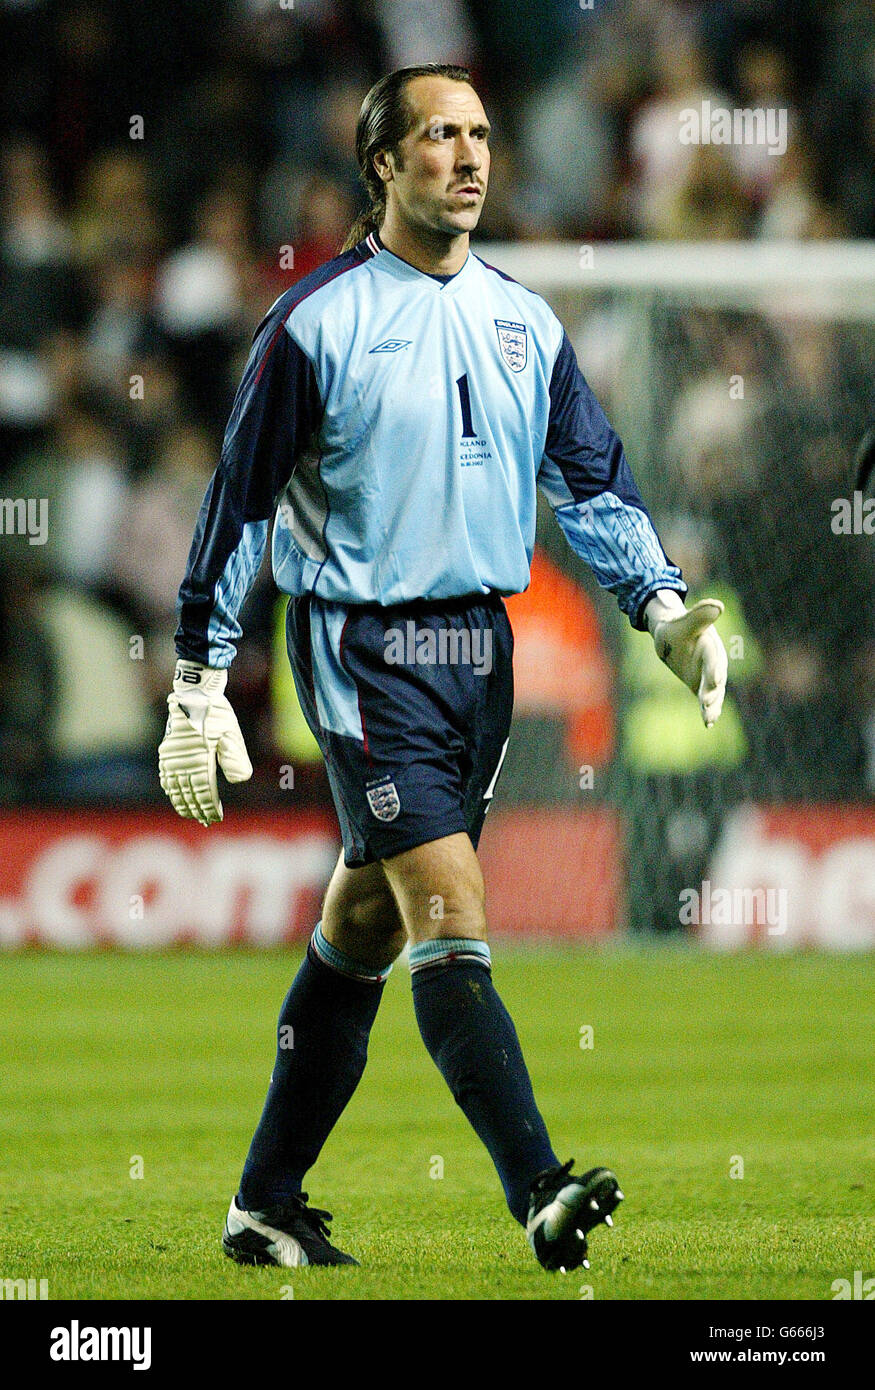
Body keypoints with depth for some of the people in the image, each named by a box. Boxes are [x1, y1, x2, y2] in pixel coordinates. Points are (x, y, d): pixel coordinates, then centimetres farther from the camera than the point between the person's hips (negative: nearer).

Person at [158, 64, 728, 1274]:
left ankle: (268, 1205, 19)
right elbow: (239, 504, -2)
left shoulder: (526, 324, 11)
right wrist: (199, 689, -3)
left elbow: (594, 485, 14)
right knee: (449, 910, -16)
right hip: (365, 645, -6)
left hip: (480, 648, 6)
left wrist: (668, 611, -1)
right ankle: (540, 1194, -25)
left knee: (363, 932, 11)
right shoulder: (317, 322, -6)